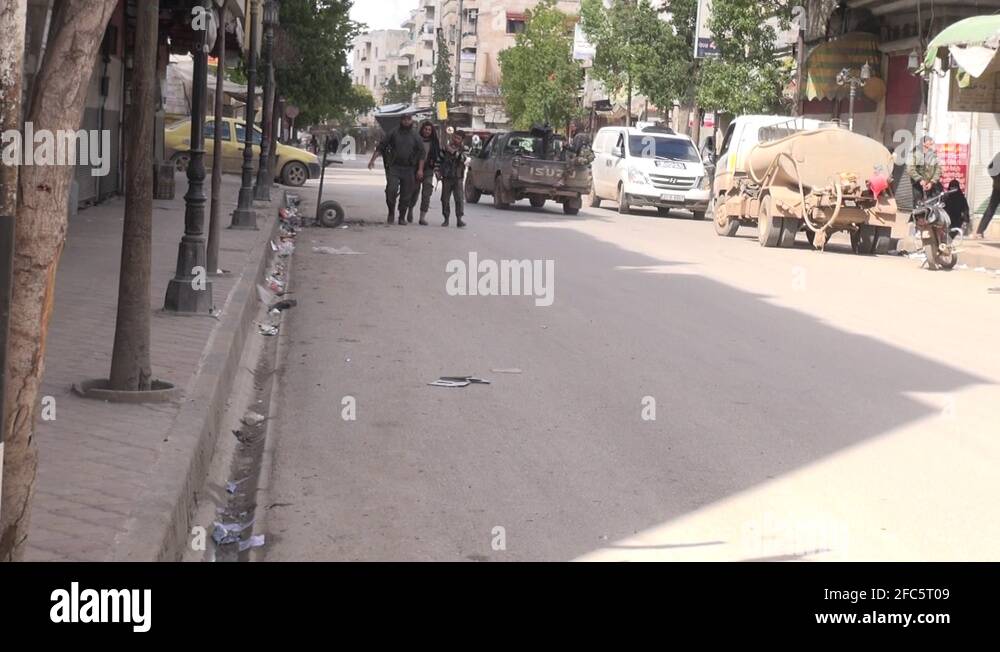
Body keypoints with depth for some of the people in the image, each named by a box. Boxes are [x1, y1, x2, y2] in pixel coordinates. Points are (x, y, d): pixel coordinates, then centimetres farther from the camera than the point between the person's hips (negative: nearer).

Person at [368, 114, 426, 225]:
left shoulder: (415, 136, 7)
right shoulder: (394, 133, 5)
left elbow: (421, 153, 6)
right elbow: (381, 147, 7)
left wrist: (420, 169, -4)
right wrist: (372, 160, -3)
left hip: (409, 169, 1)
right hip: (394, 167, -1)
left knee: (406, 195, 3)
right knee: (391, 190, -14)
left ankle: (402, 217, 14)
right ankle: (391, 212, 5)